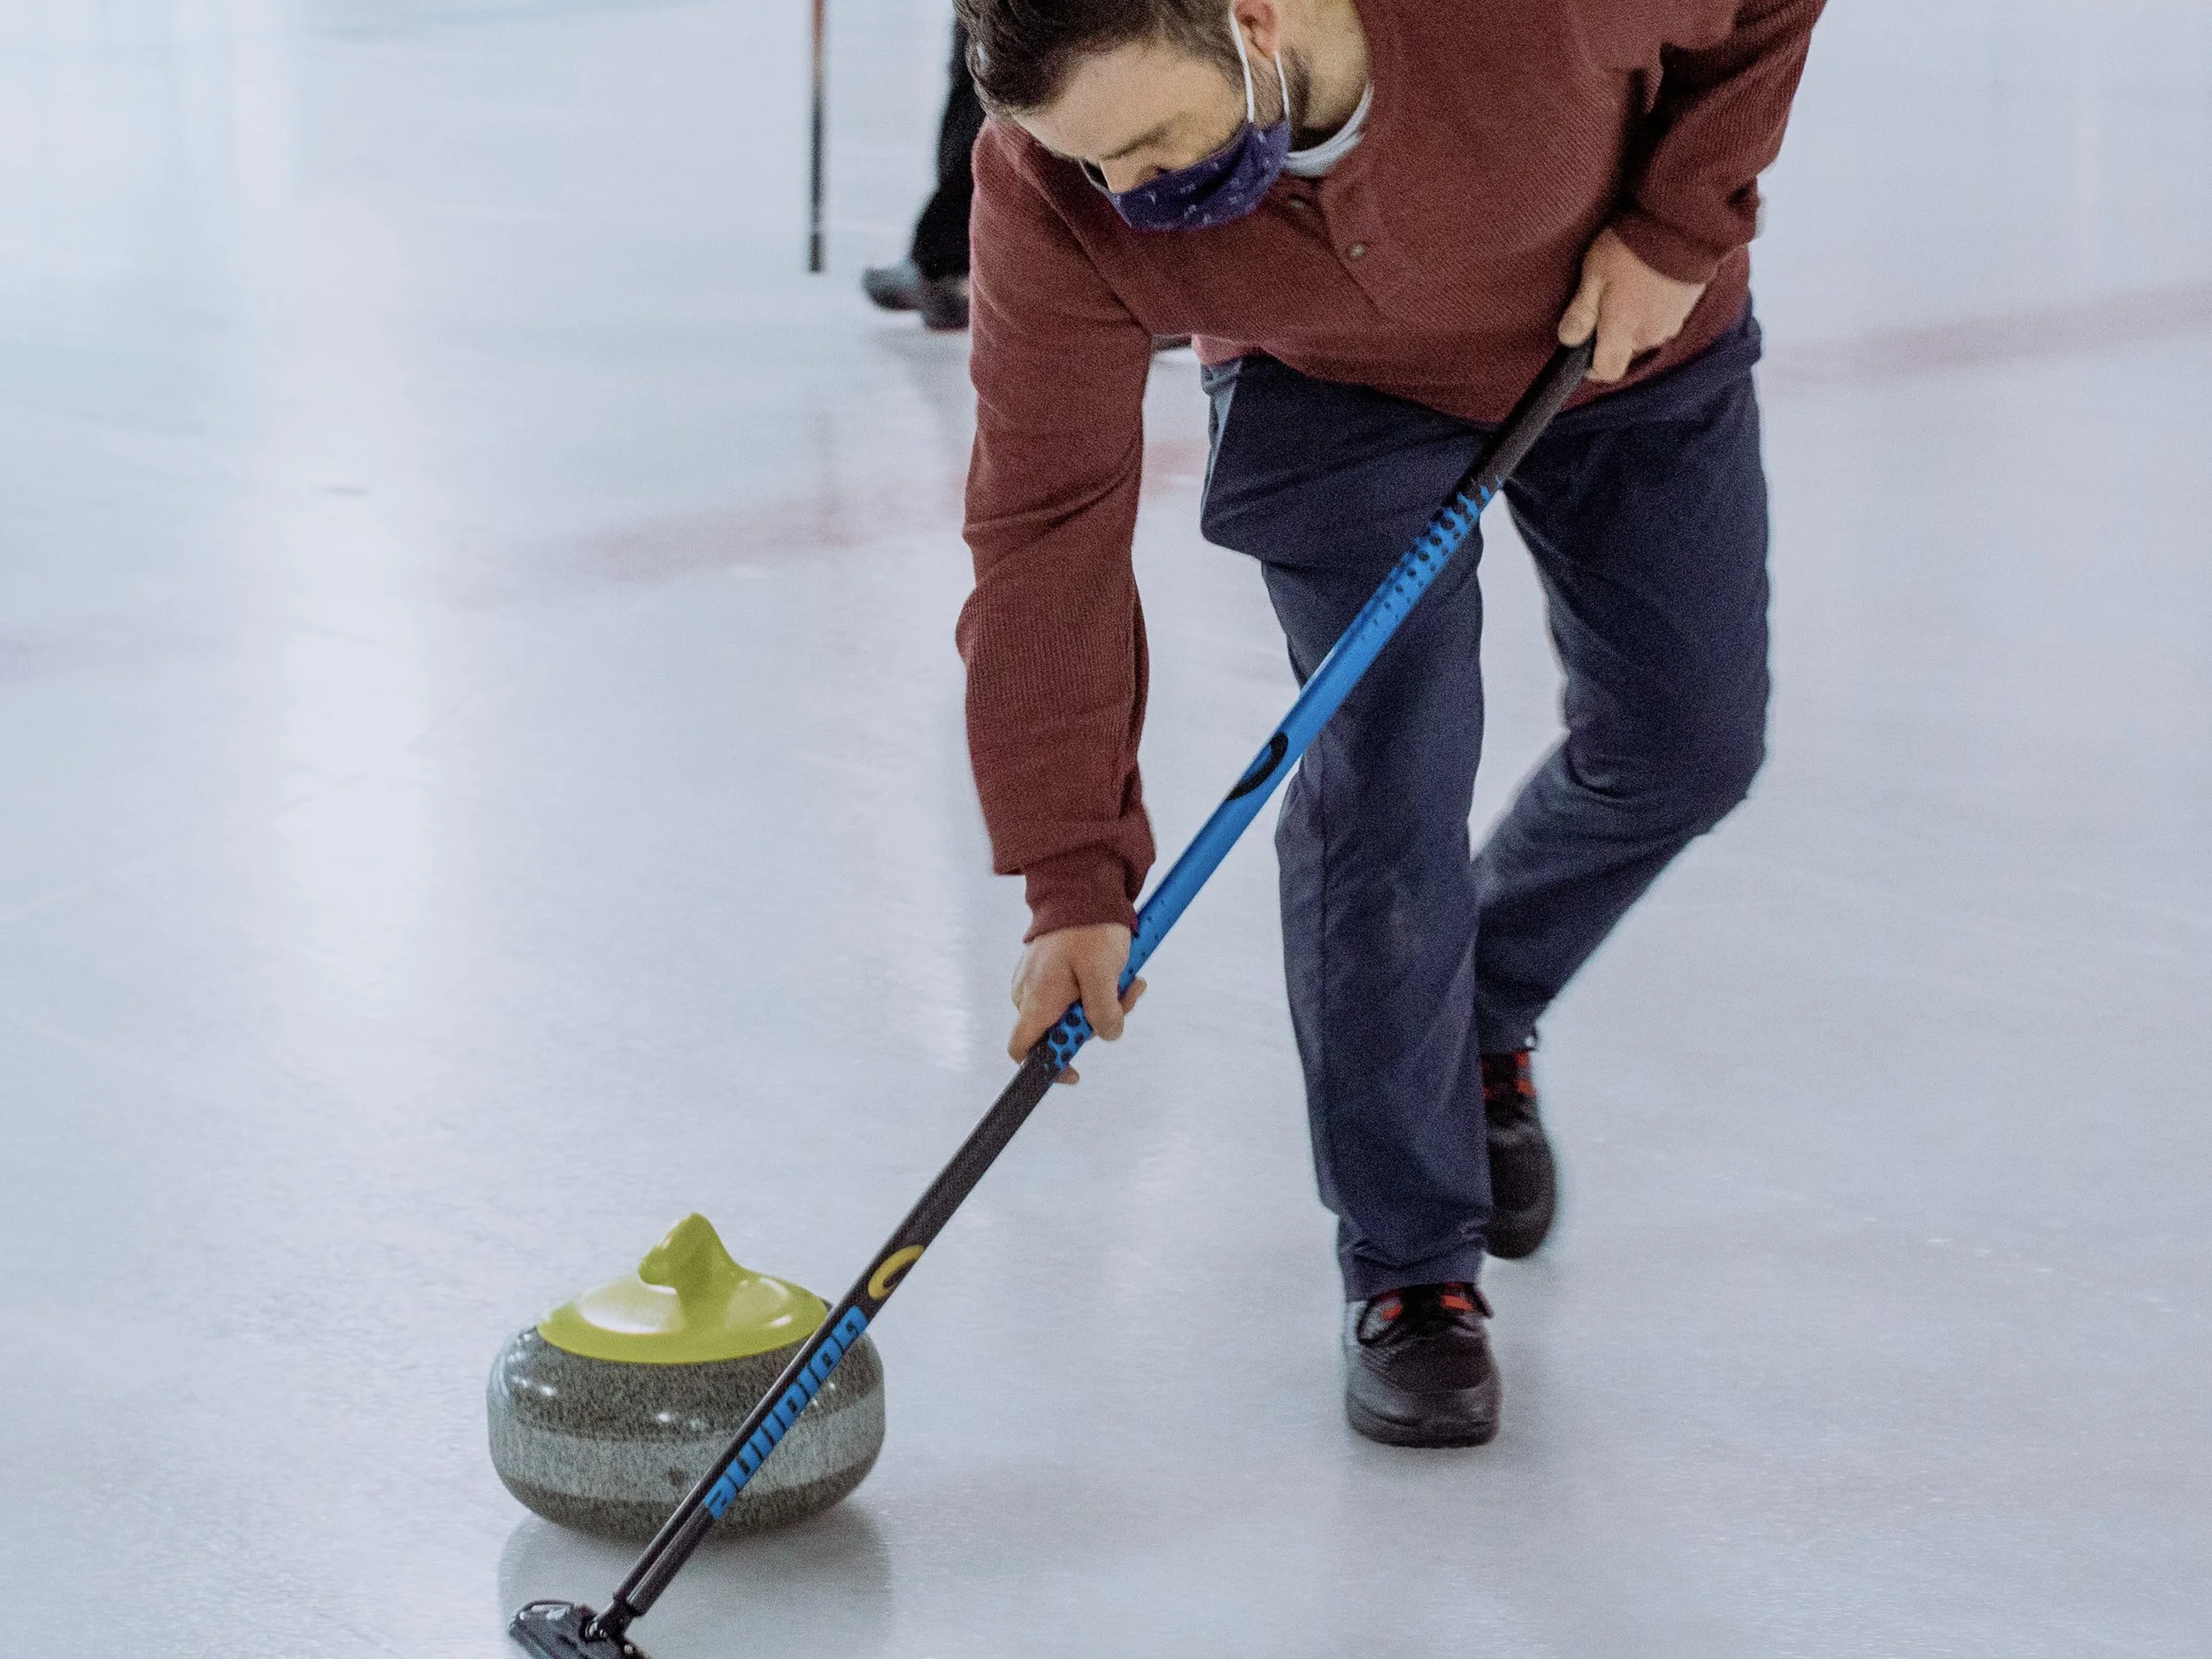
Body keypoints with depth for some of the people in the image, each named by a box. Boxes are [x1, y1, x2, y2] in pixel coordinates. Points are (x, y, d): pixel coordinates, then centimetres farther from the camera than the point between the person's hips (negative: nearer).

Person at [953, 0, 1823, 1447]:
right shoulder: (1051, 195, -35)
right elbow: (1050, 526, -28)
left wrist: (1676, 227, -24)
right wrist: (1077, 876, -29)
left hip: (1629, 342, 1)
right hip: (1339, 392, -1)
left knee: (1684, 746, 5)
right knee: (1382, 777, -14)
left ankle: (1483, 1021, 35)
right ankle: (1413, 1269, 0)